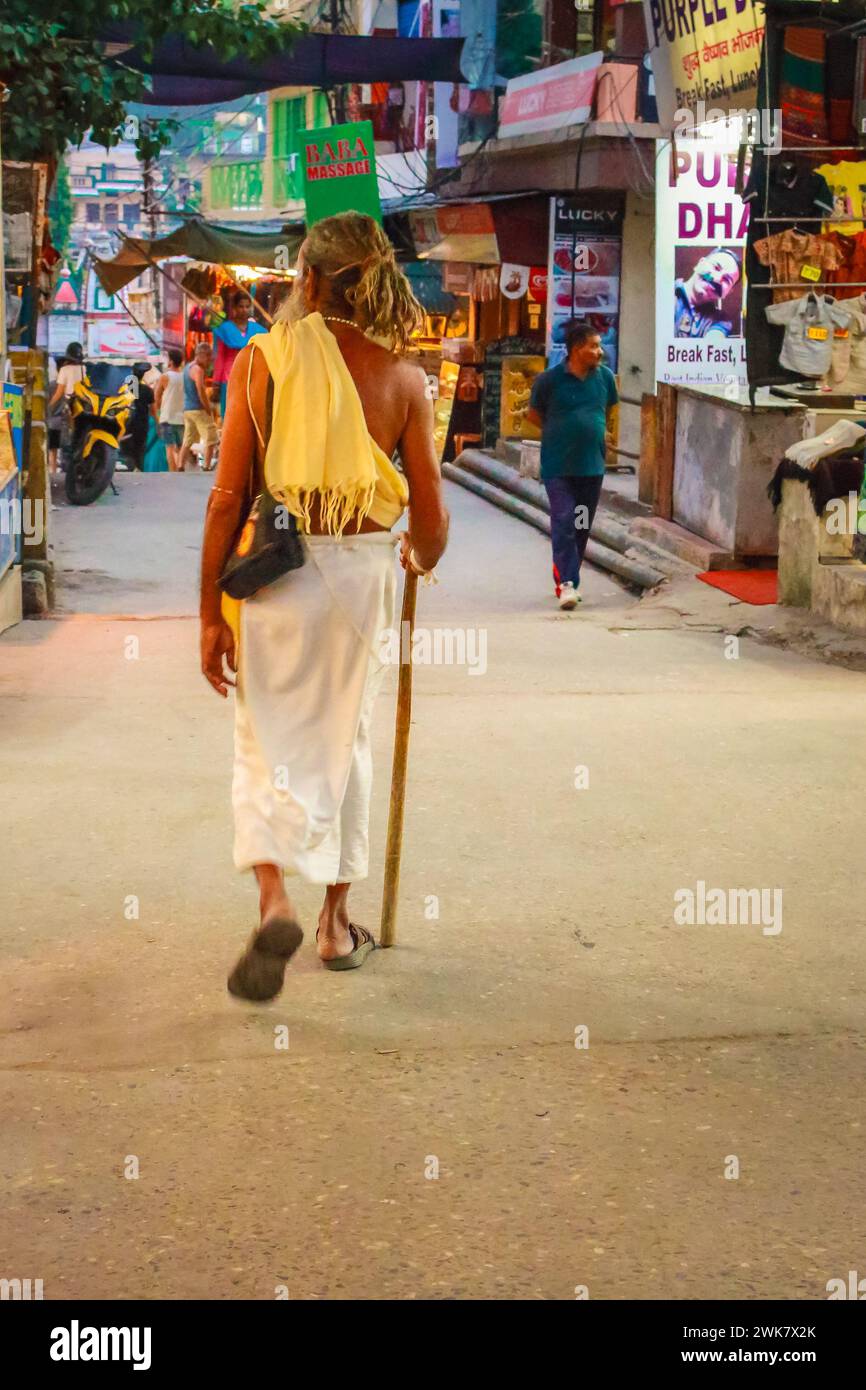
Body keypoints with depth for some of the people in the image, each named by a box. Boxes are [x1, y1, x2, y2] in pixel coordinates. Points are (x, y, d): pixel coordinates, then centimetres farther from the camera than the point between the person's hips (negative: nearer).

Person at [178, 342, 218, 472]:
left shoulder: (188, 367, 17)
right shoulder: (198, 369, -12)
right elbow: (201, 392, -20)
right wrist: (209, 410, -15)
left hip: (187, 409, 9)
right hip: (199, 409, -9)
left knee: (187, 441, 11)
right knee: (210, 439, -7)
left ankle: (180, 468, 7)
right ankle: (207, 467, -13)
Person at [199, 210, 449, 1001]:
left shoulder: (263, 360, -6)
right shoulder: (401, 376, -3)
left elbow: (228, 497, -8)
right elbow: (431, 517, -1)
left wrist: (211, 612, 0)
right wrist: (421, 557, 23)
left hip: (274, 574, -2)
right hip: (362, 569, 2)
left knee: (268, 744, 9)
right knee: (345, 742, 17)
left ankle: (274, 900, -15)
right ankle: (337, 923, 27)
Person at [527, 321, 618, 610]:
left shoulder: (605, 377, 5)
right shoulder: (550, 379, -8)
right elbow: (533, 414, 6)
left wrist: (598, 432, 12)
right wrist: (559, 434, 1)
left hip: (592, 465, 4)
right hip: (558, 465, -4)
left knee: (582, 527, 9)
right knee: (563, 521, -13)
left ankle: (565, 578, 22)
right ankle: (567, 583, -16)